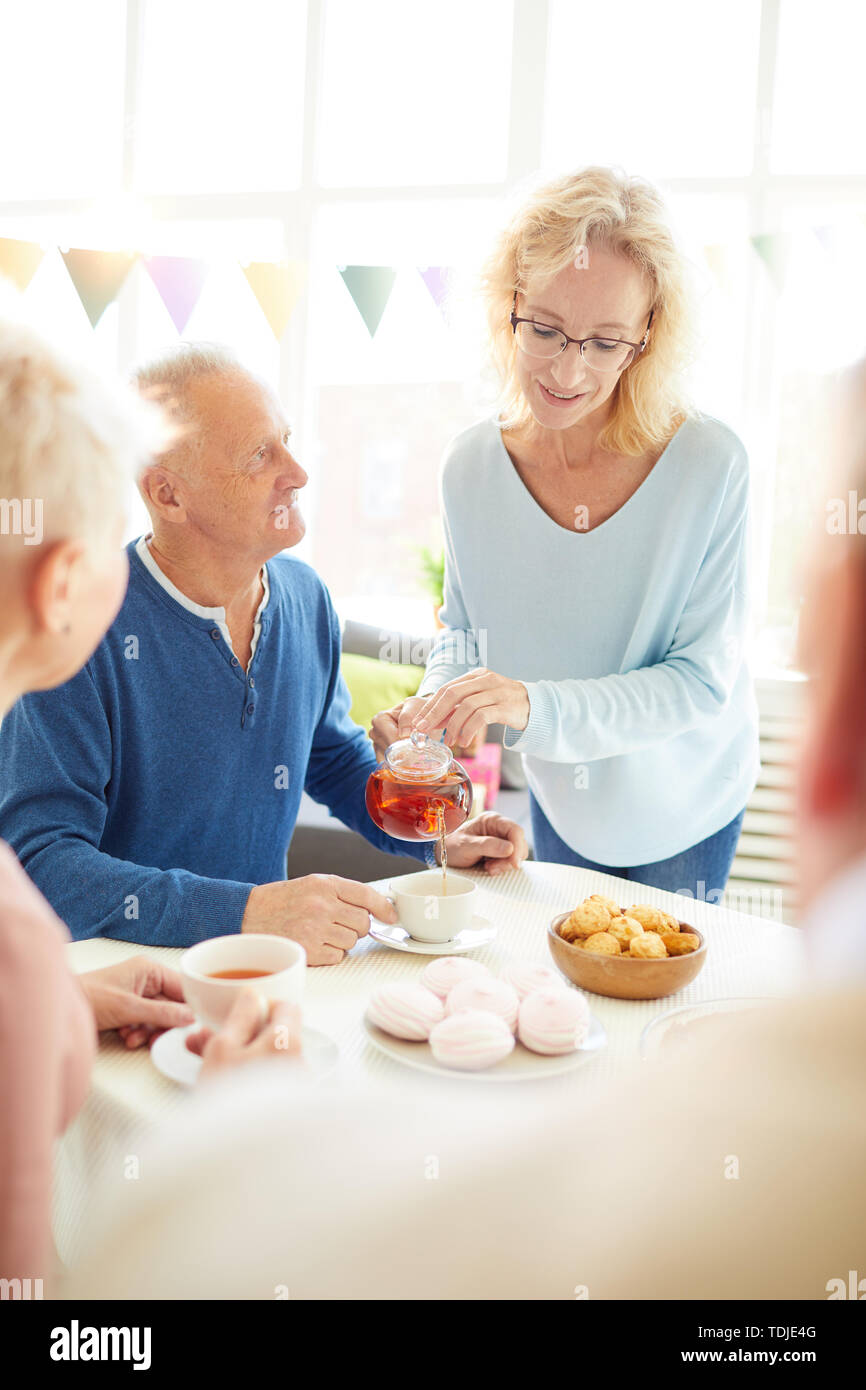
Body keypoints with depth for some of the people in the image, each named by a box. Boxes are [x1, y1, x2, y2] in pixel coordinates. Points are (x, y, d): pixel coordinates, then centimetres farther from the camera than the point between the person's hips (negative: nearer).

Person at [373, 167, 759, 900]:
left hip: (686, 805, -2)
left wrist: (536, 707, -40)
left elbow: (701, 681, -26)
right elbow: (464, 630, -3)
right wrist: (433, 703, -25)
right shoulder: (470, 466, -17)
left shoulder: (711, 464, -28)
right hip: (560, 800, 3)